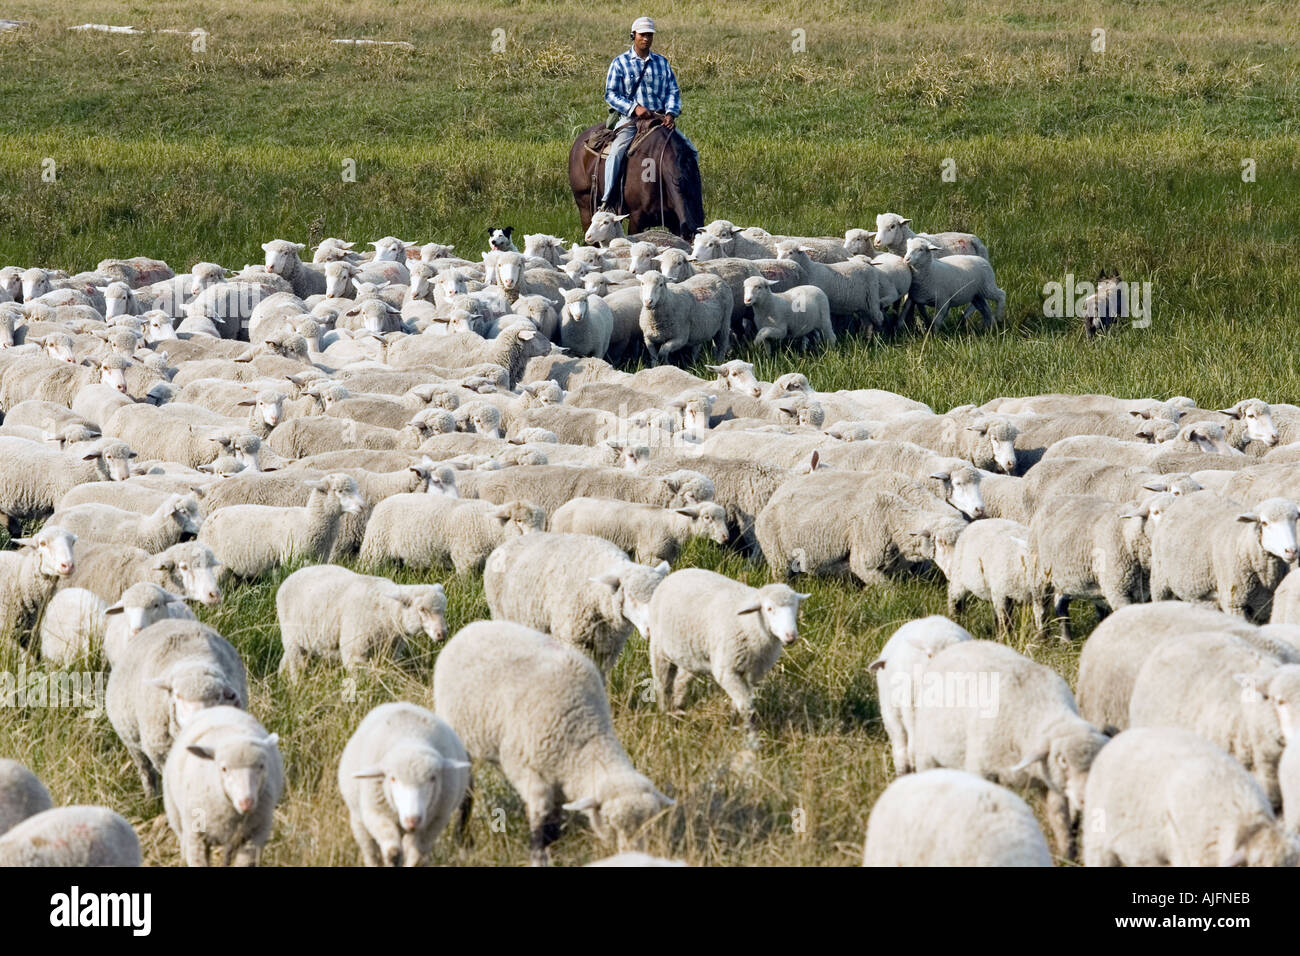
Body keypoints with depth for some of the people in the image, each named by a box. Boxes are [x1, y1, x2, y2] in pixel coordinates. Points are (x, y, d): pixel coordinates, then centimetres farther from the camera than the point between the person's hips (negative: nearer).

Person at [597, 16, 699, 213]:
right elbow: (611, 94, -3)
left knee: (691, 152, -4)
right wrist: (634, 108, -18)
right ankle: (607, 202, -28)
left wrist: (671, 113, -11)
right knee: (616, 153, -29)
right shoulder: (620, 63, 1)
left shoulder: (662, 62, 12)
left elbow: (673, 91, 10)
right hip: (631, 119, -4)